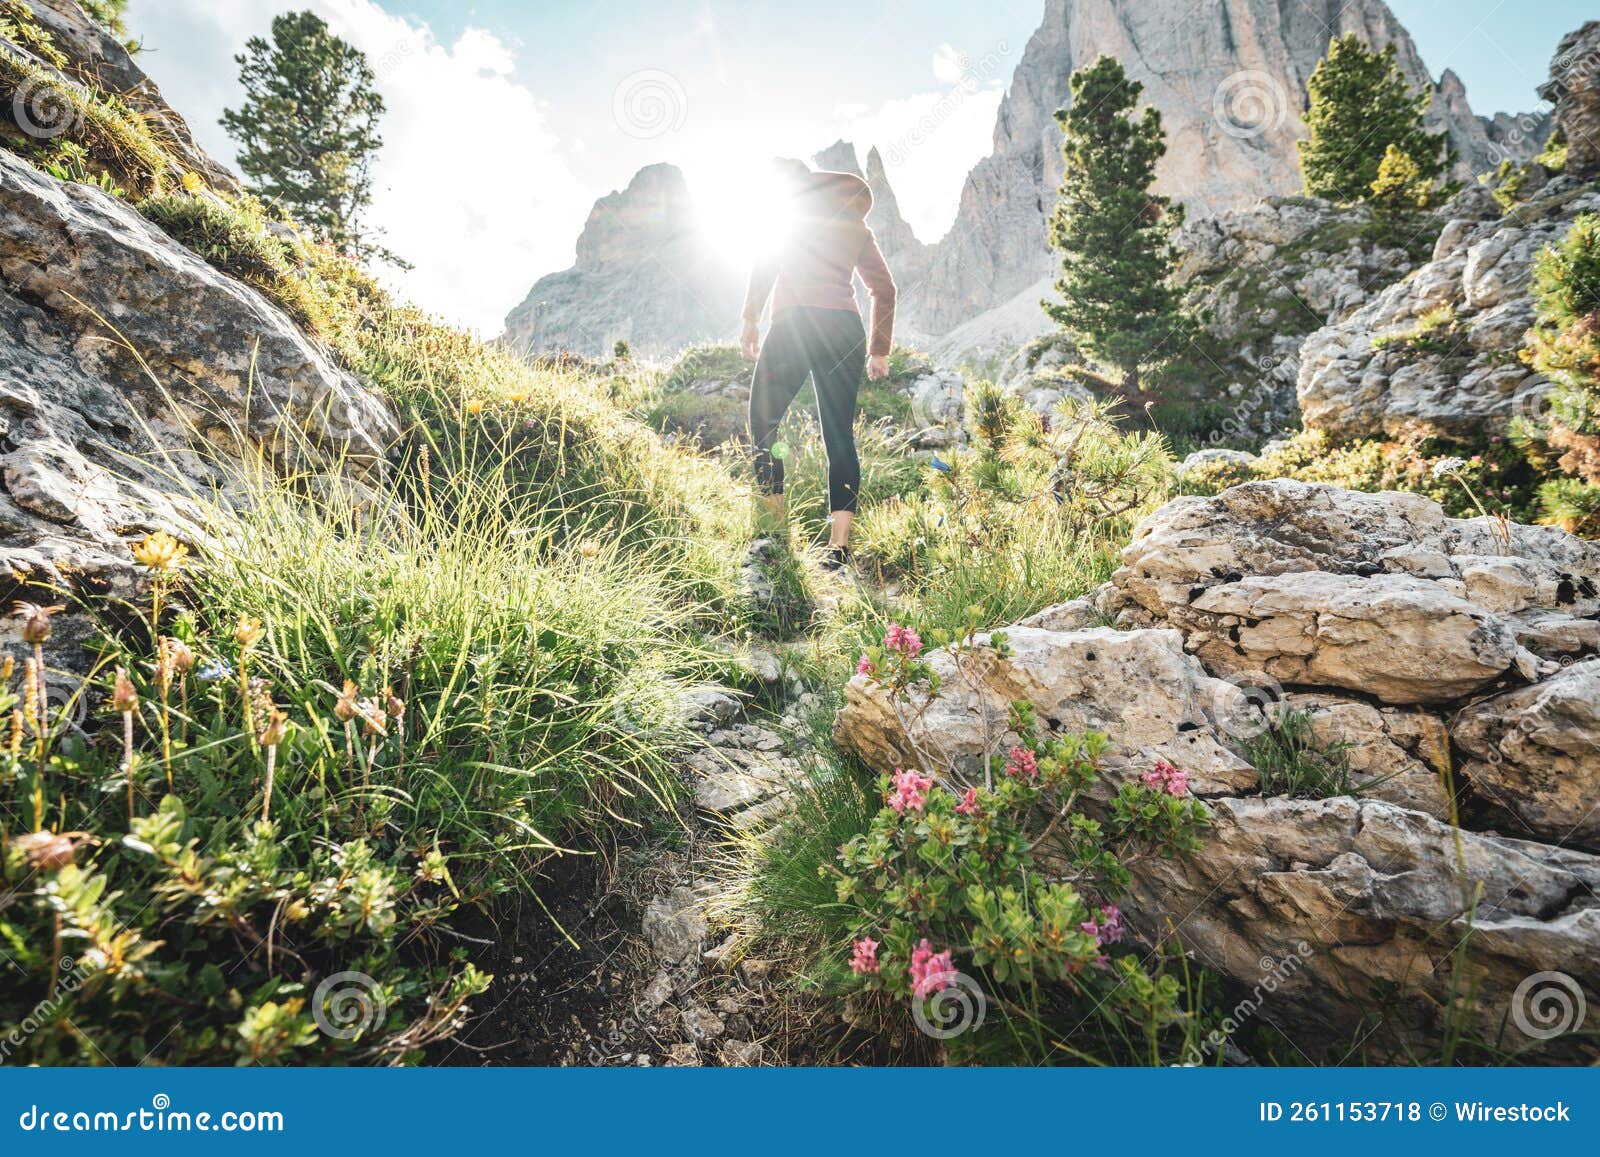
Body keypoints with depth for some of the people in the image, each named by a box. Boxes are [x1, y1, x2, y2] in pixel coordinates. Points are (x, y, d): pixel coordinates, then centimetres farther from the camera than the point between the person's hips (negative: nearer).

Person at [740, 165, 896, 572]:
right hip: (846, 330, 4)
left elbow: (765, 262, 2)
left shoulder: (796, 213, 16)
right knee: (840, 435, 2)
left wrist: (750, 319, 2)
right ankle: (839, 543, -7)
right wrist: (879, 350, 19)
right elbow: (884, 289, 18)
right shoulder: (859, 230, 24)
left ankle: (774, 525, -5)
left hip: (795, 324, -3)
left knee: (763, 421, 4)